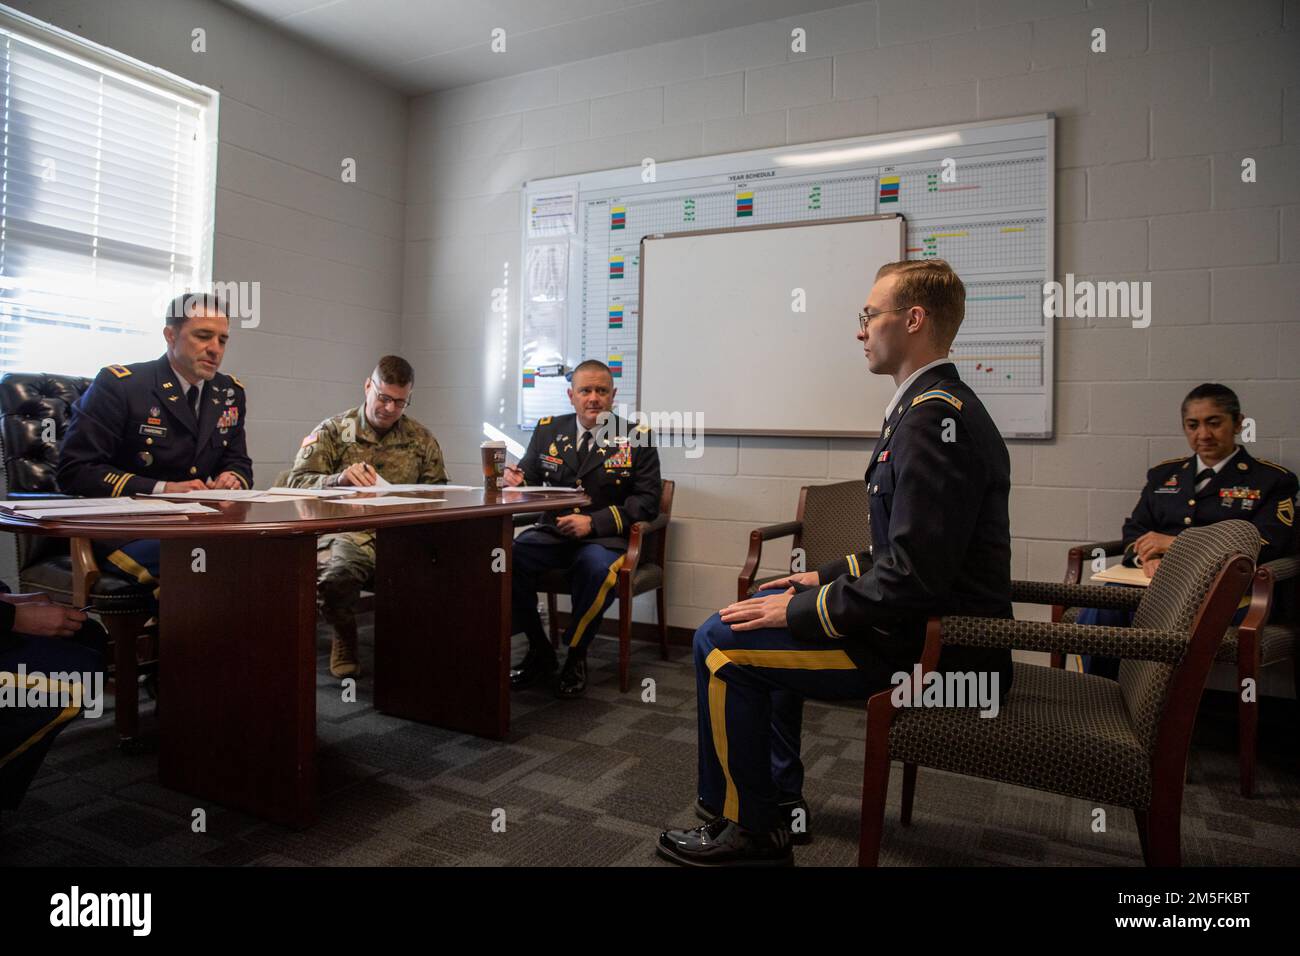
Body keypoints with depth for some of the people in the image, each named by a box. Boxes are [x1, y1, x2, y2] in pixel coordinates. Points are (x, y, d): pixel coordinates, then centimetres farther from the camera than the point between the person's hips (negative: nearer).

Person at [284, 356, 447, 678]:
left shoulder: (421, 438, 17)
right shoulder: (333, 431, 10)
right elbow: (296, 481, 1)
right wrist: (340, 479, -18)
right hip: (346, 532, -1)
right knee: (337, 574, -37)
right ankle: (344, 637, 0)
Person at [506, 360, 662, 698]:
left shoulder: (637, 437, 0)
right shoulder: (547, 430, 11)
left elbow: (648, 501, -6)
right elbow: (530, 481, 15)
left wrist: (593, 522, -18)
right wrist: (516, 482, -12)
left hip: (606, 537, -3)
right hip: (553, 532, 3)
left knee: (596, 567, -37)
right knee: (506, 556, -26)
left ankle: (575, 655, -9)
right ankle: (538, 650, -5)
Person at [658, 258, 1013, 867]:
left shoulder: (934, 417, -22)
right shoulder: (934, 406, 11)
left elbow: (913, 575, -28)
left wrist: (799, 610, -17)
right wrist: (828, 577, 12)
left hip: (936, 650, -11)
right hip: (931, 619, 11)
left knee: (722, 643, -11)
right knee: (771, 609, 22)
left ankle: (750, 828, 8)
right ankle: (777, 787, 32)